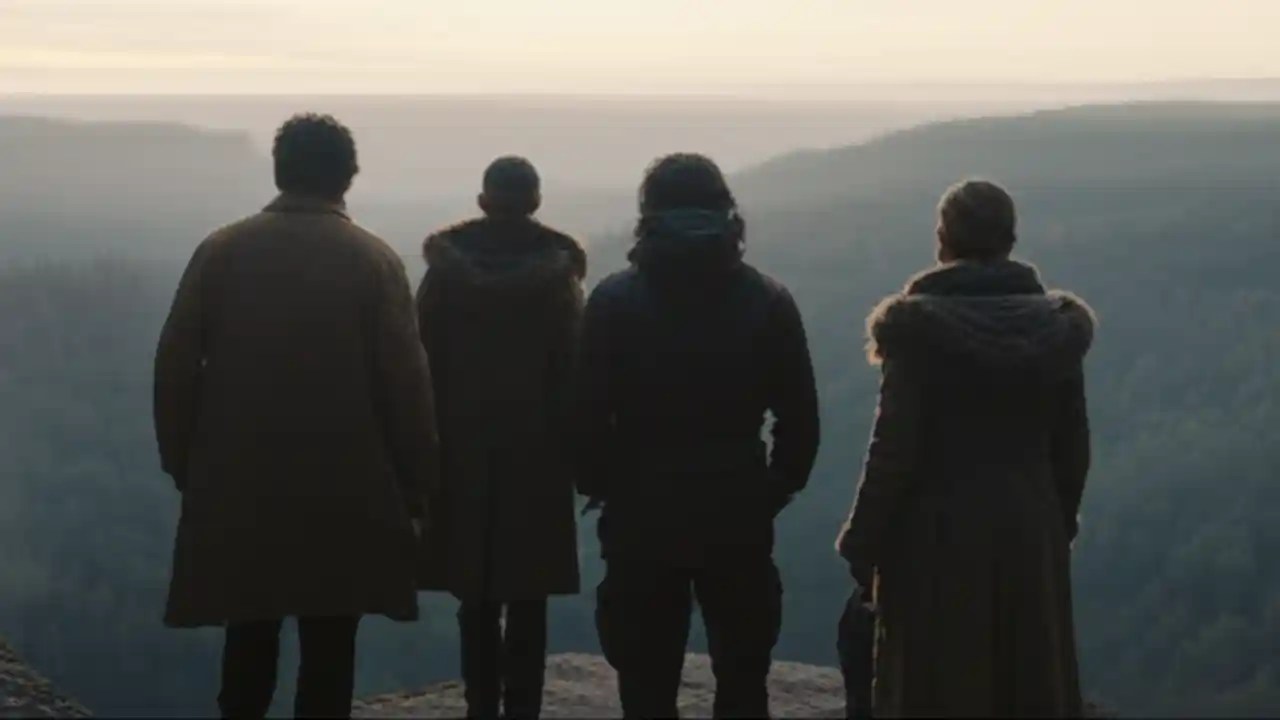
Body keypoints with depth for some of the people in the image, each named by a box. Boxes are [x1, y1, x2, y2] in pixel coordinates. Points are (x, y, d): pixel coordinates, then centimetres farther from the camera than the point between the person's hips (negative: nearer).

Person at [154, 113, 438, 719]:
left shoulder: (220, 251, -1)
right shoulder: (375, 261, -6)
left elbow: (175, 365, -1)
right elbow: (406, 381, -8)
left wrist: (182, 464, 9)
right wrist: (415, 483, 1)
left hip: (237, 487, 2)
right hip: (343, 492, -2)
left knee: (248, 644, 16)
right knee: (328, 653, 5)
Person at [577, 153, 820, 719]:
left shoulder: (614, 301, -4)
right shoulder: (767, 301, 0)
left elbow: (588, 416, -7)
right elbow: (799, 418, -1)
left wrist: (606, 490, 7)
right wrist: (771, 494, 10)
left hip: (642, 518, -1)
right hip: (738, 518, 1)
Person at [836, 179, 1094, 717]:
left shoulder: (919, 327, -13)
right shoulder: (1056, 326, 0)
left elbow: (896, 447, -14)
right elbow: (1072, 445, 5)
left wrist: (862, 542, -5)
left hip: (939, 534, -4)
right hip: (1031, 532, 4)